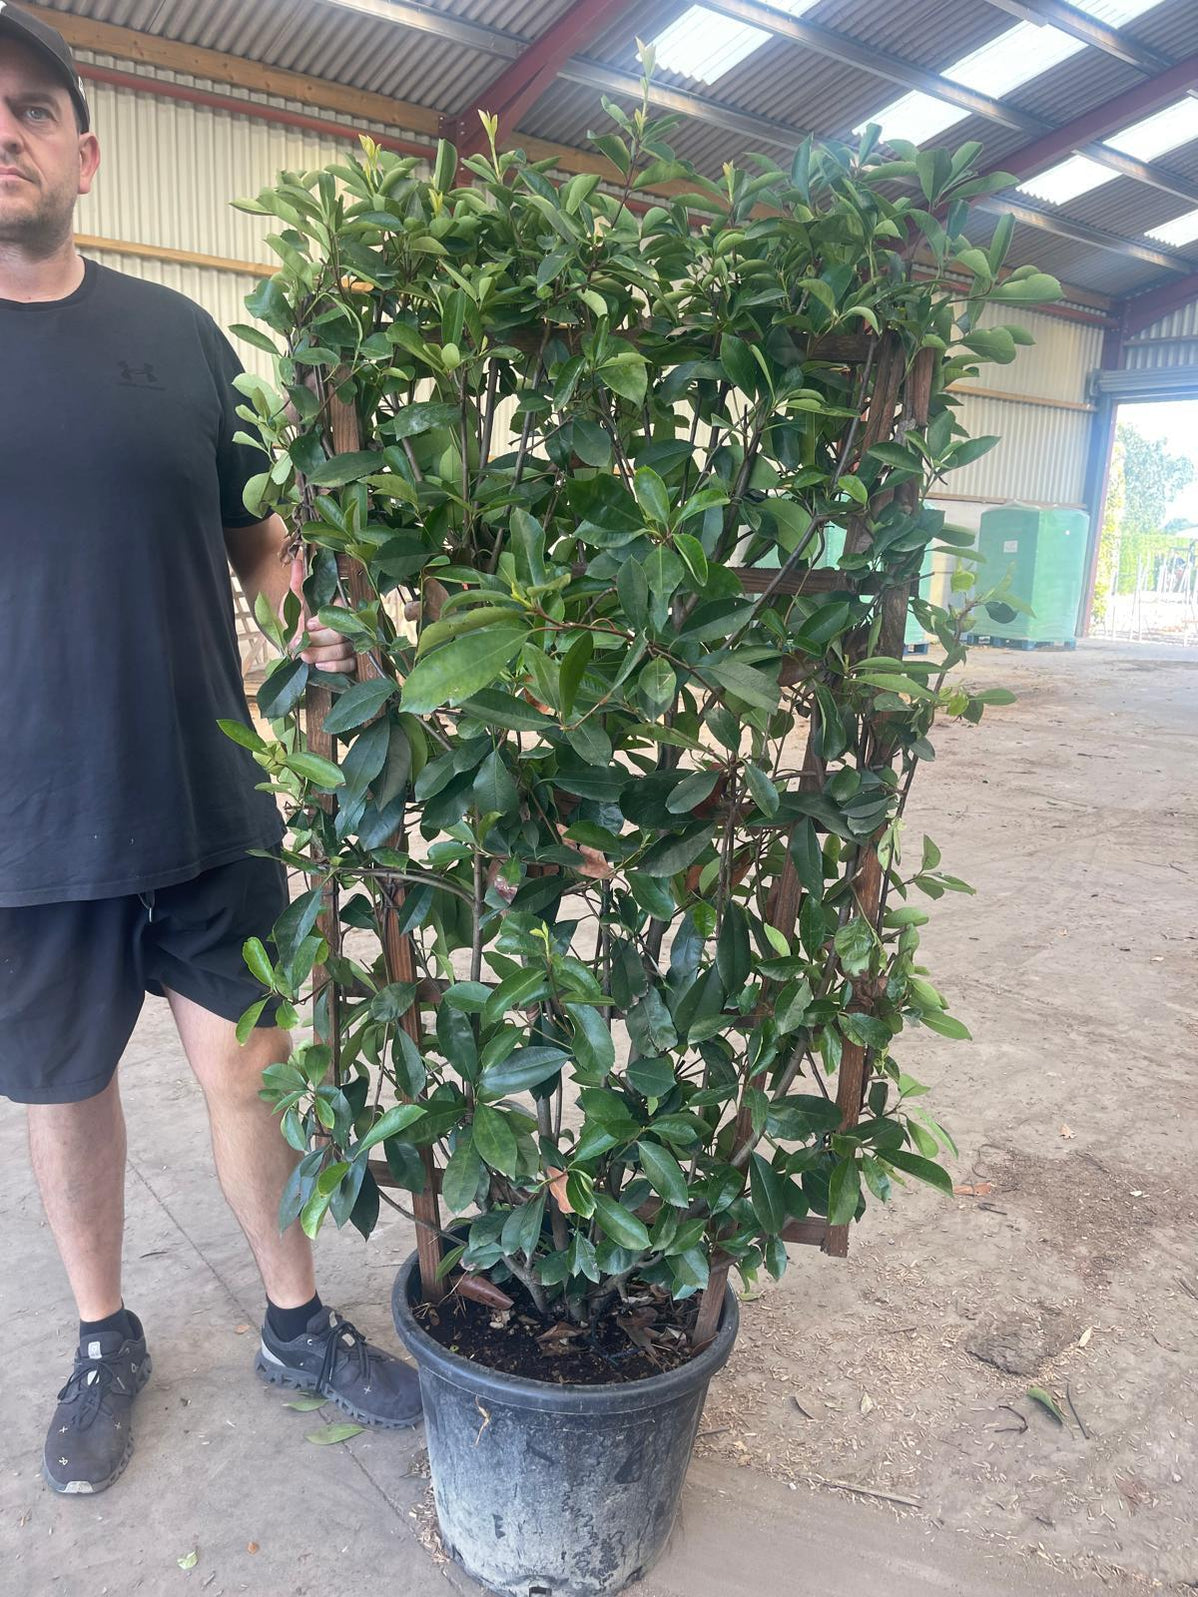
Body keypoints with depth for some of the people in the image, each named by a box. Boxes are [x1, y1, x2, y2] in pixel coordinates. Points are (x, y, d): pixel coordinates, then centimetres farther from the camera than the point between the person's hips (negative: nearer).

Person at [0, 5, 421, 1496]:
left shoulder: (176, 332, 5)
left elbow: (257, 532, 10)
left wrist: (317, 620, -8)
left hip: (204, 799, 1)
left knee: (245, 1062, 10)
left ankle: (296, 1321, 32)